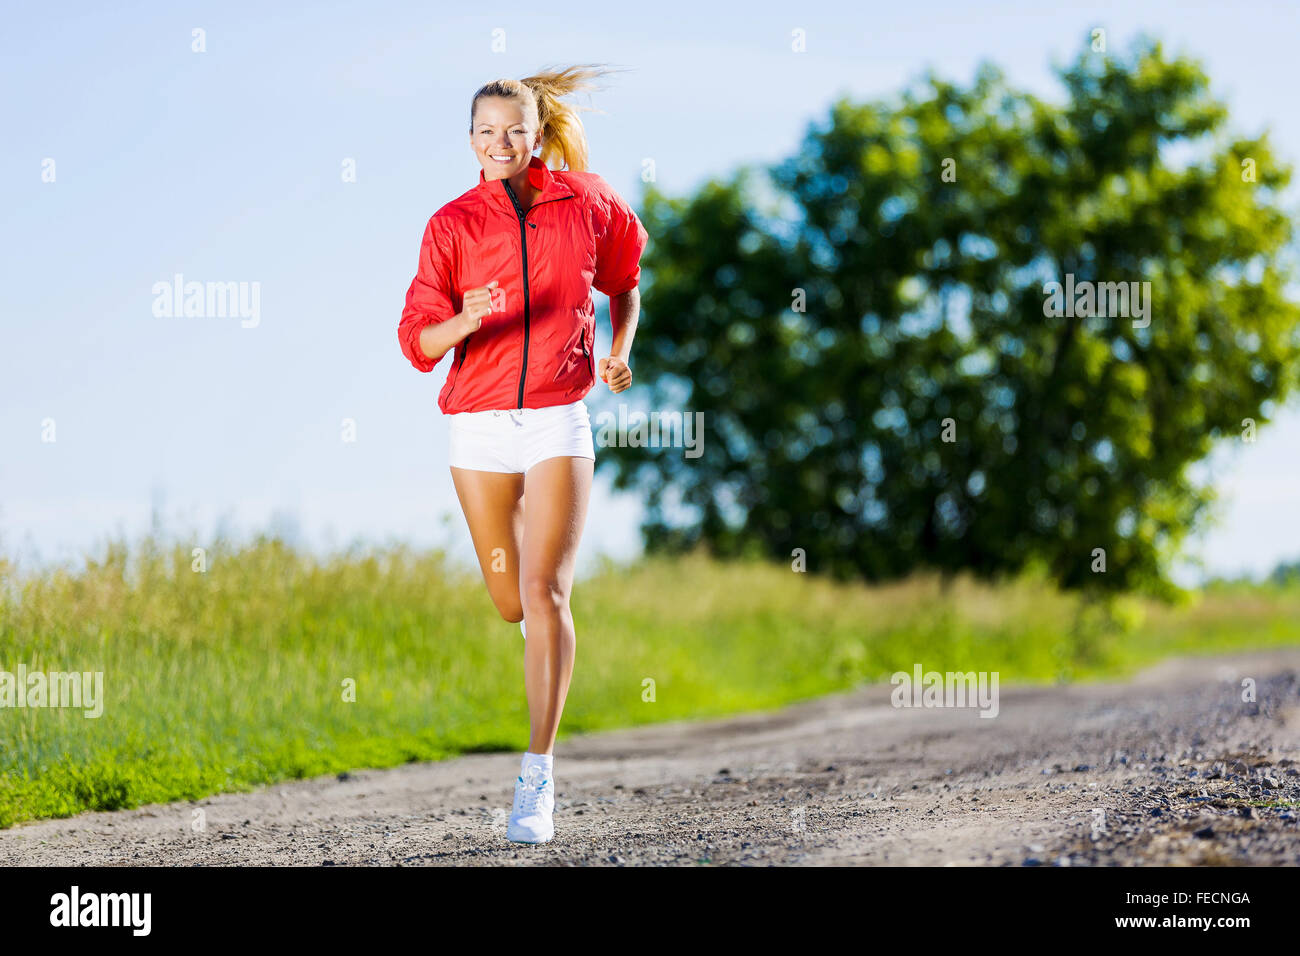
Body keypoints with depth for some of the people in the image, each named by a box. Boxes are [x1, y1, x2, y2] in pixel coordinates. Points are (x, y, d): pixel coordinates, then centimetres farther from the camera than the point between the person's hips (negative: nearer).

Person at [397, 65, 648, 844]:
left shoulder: (586, 204, 2)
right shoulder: (453, 224, 0)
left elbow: (626, 282, 22)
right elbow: (418, 340, -5)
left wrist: (620, 353, 8)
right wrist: (462, 322, -25)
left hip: (559, 421, -1)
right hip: (479, 423, 2)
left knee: (544, 592, -14)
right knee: (510, 604, 8)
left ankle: (539, 775, -11)